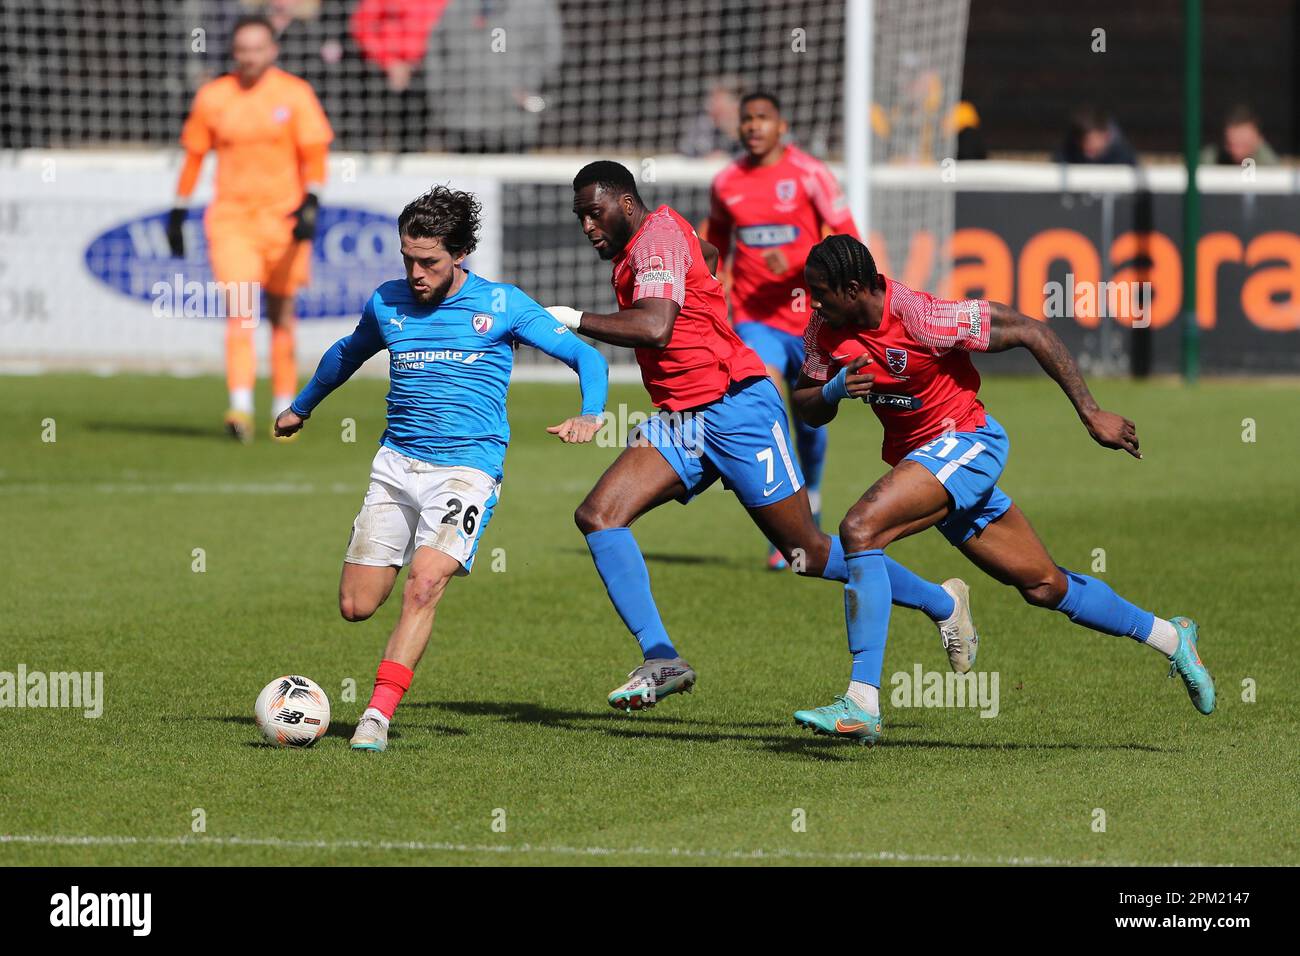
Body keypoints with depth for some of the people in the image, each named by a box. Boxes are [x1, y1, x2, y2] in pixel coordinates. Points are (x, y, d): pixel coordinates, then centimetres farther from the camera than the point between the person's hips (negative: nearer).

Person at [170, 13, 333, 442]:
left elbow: (314, 153, -3)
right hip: (230, 216, 0)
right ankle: (241, 408, -22)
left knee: (281, 311, 9)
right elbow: (194, 154, 12)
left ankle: (284, 406, 22)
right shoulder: (212, 97, 5)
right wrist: (179, 211, 11)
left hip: (283, 215, 0)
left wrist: (310, 202, -16)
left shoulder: (294, 94, 0)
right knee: (239, 309, -14)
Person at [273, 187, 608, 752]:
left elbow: (587, 358, 0)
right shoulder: (387, 303, 8)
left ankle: (378, 716, -23)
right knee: (356, 606, -1)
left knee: (423, 586, -25)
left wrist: (590, 414, -19)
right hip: (397, 464, 4)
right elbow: (346, 355, 30)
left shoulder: (501, 305, -3)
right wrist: (301, 407, 43)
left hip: (468, 467, -4)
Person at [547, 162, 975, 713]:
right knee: (598, 515, -10)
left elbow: (654, 328, -31)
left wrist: (577, 320, -23)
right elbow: (708, 255, 35)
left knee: (809, 553, -1)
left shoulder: (657, 239, -16)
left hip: (735, 409, -10)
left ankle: (942, 603, 18)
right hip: (681, 420, 10)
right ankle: (660, 658, -14)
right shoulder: (639, 244, 14)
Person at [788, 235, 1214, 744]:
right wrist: (833, 390, -22)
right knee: (1045, 587, 14)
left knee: (860, 529, -28)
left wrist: (1091, 414, -17)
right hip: (915, 452, 8)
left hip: (965, 441, -8)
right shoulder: (827, 328, -5)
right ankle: (1171, 638, 33)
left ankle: (861, 705, -30)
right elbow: (807, 408, 3)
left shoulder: (921, 318, -25)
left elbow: (1031, 332, -18)